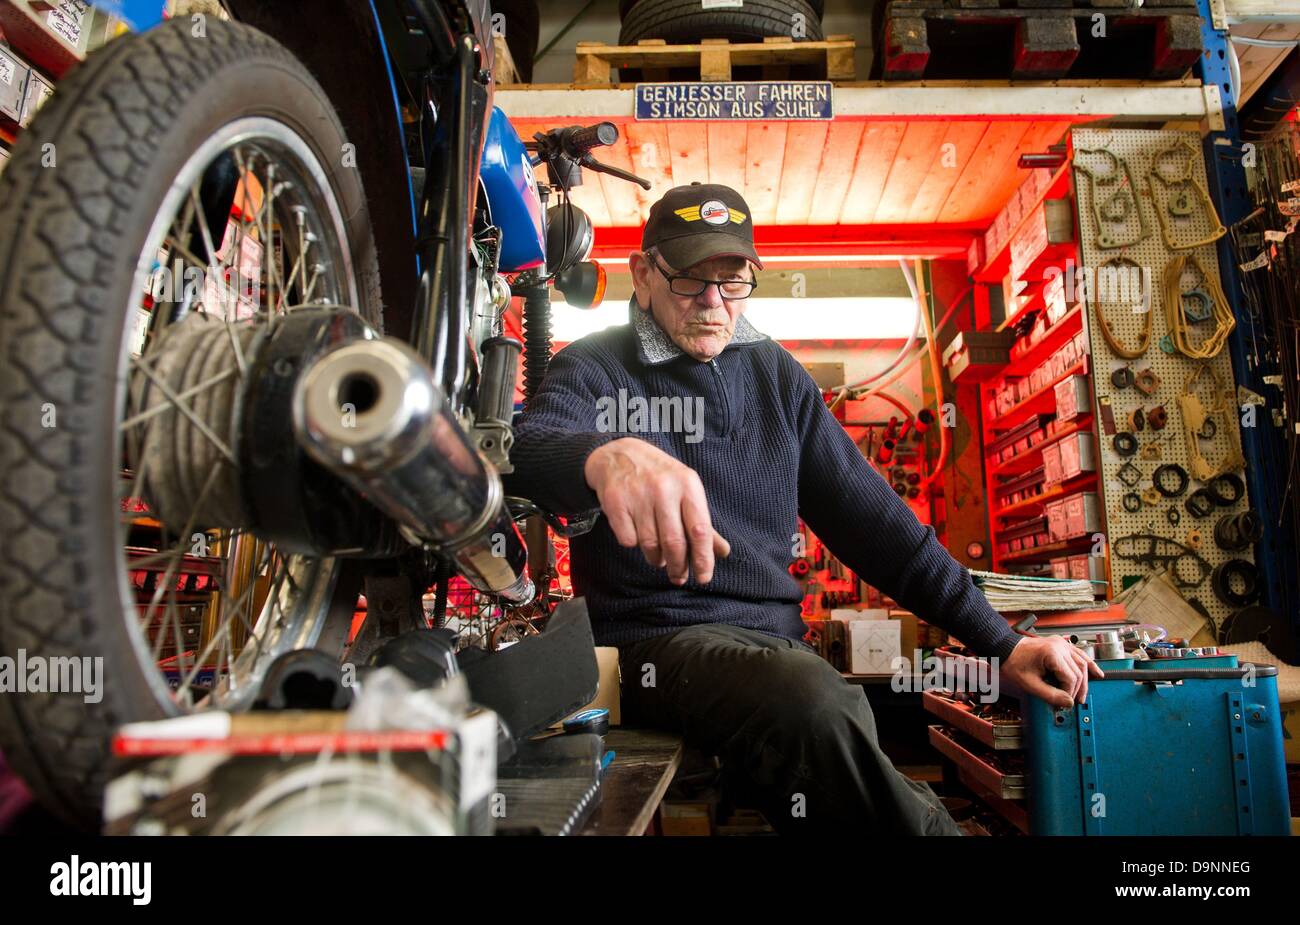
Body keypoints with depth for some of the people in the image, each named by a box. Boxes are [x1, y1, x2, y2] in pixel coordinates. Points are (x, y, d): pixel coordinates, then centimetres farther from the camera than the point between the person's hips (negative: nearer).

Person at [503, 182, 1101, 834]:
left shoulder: (776, 375, 13)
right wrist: (606, 455, -47)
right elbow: (527, 452, -22)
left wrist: (1001, 642, 5)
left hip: (776, 638, 4)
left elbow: (866, 516, 11)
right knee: (815, 704, -33)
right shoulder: (592, 369, 1)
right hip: (656, 638, -3)